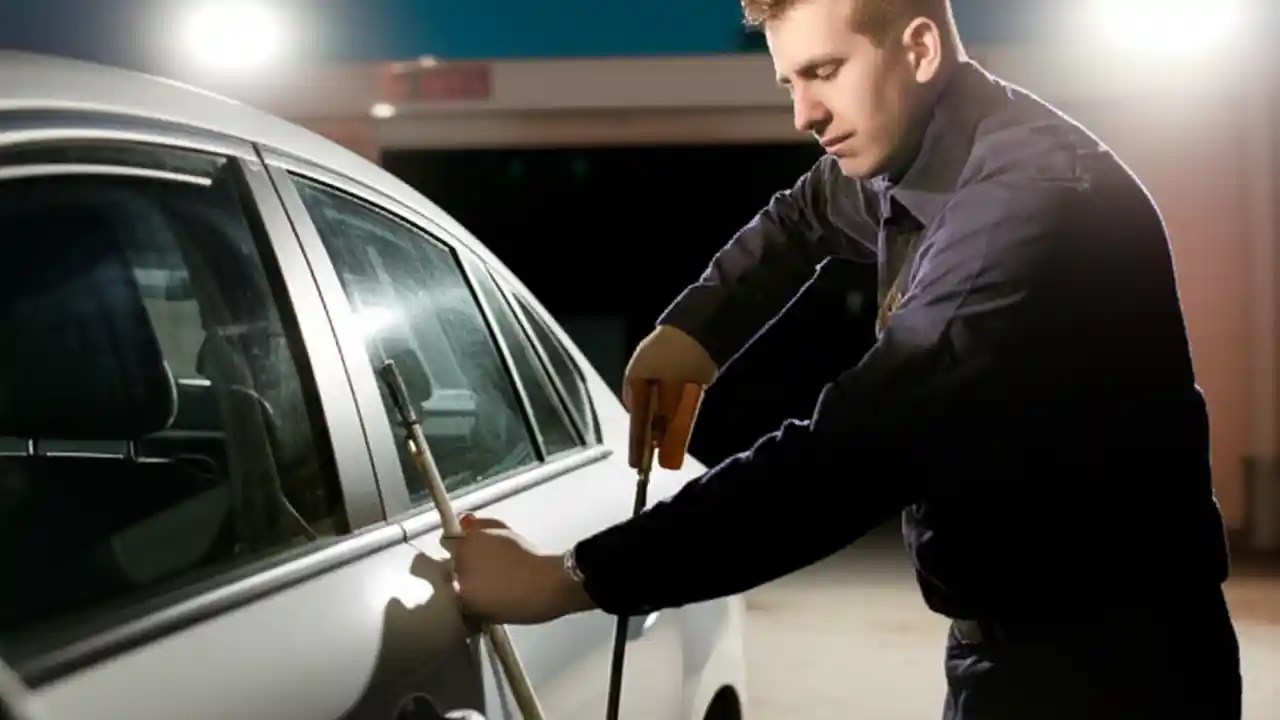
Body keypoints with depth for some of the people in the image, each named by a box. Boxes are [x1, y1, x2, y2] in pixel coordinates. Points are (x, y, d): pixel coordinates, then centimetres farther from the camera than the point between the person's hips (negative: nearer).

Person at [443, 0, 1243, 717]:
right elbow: (799, 219, 25)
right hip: (1003, 637, 9)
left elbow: (851, 457, -35)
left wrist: (570, 578, -33)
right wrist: (693, 328, 6)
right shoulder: (903, 161, 3)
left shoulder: (1038, 194, -27)